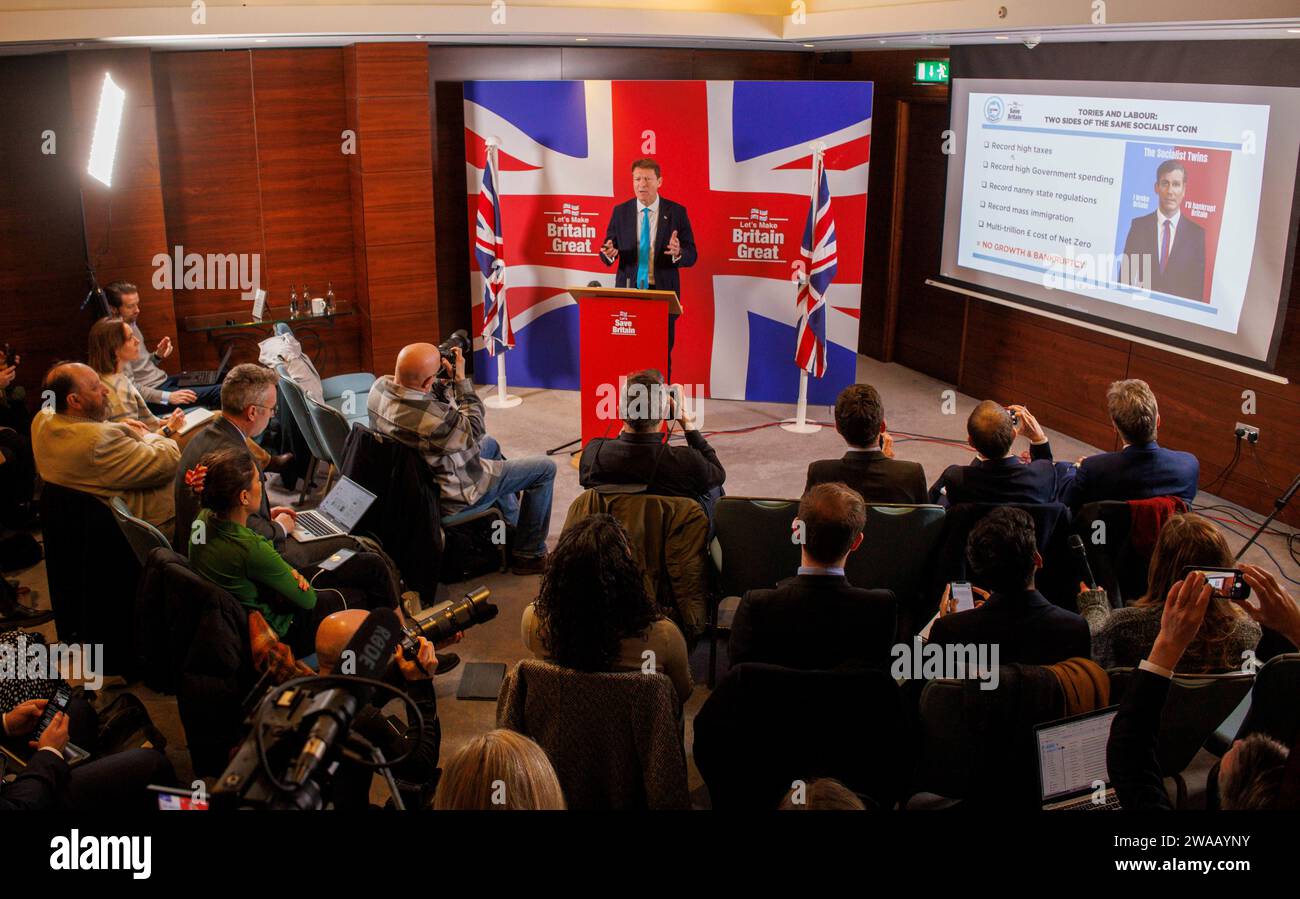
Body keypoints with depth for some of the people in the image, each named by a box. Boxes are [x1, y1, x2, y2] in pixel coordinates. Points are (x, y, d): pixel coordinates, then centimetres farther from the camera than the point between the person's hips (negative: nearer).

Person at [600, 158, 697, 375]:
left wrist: (678, 253, -24)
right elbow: (608, 253, 7)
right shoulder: (620, 212, 5)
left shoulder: (676, 212, 0)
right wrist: (608, 253, -17)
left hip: (663, 293, -1)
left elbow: (691, 256, 0)